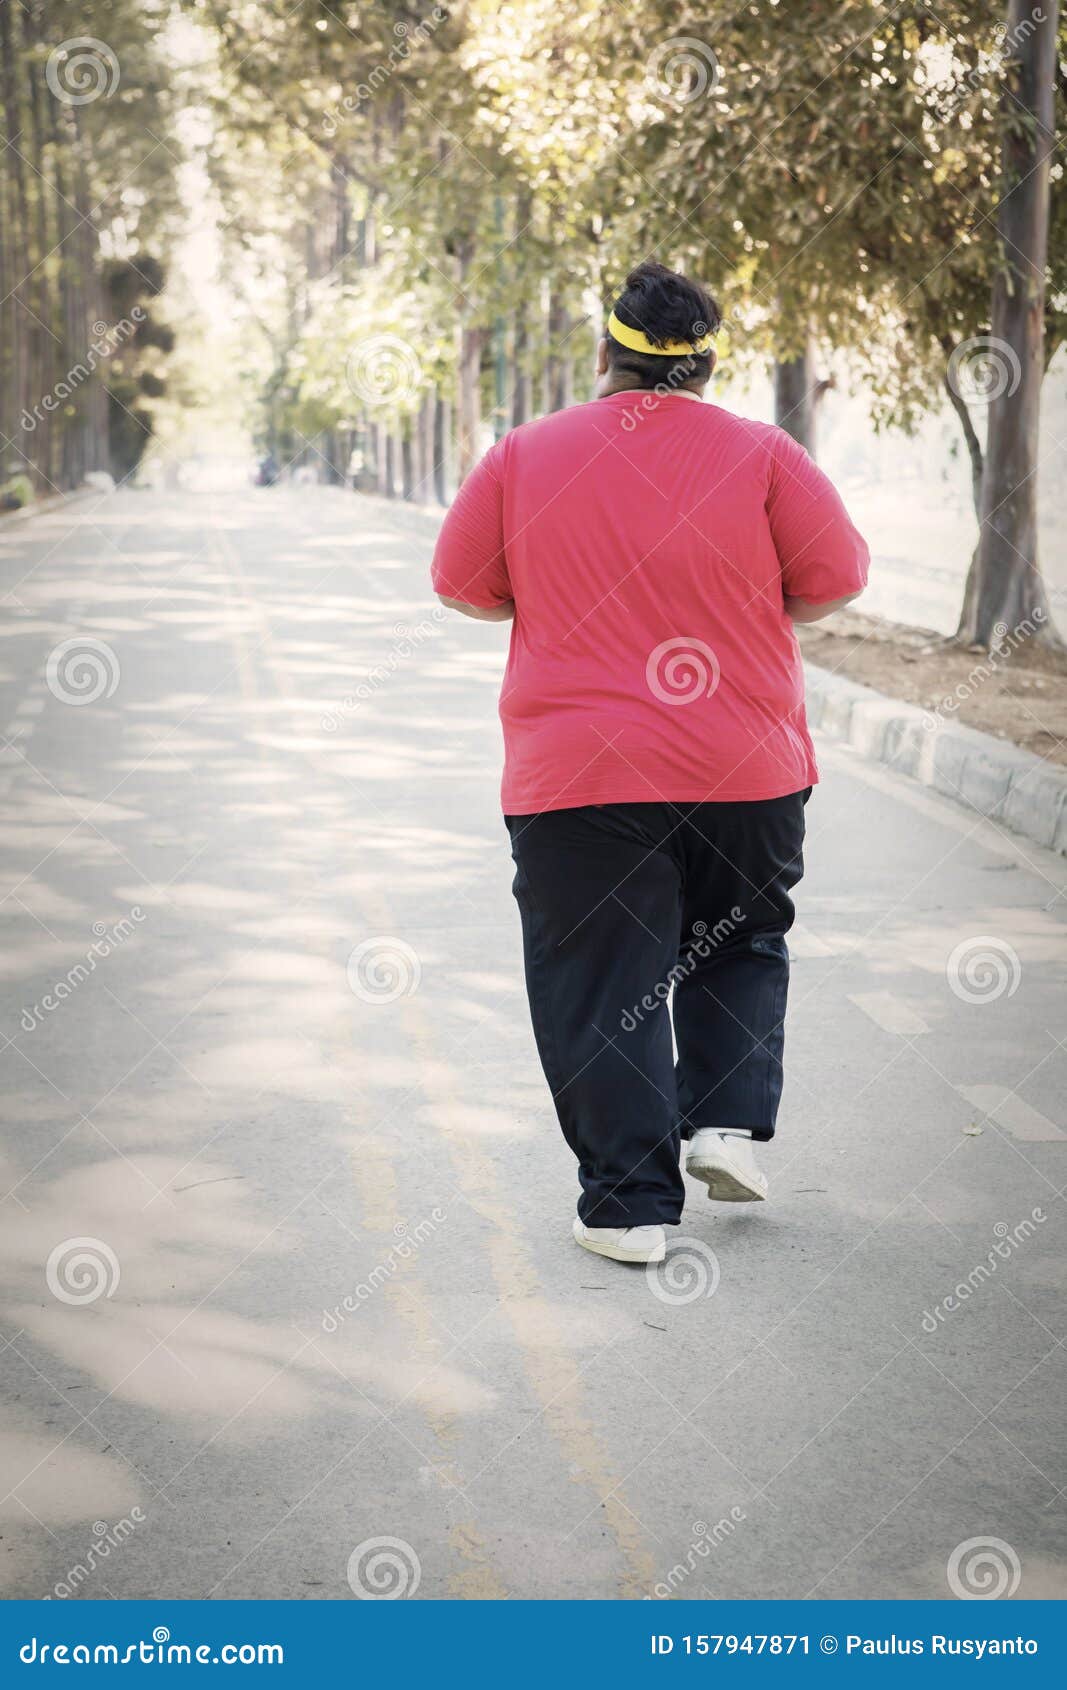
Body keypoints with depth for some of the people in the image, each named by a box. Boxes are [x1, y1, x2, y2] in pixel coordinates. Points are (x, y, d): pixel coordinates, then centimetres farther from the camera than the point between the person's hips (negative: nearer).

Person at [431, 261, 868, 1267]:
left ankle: (629, 1203, 5)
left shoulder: (525, 456, 0)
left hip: (574, 778, -1)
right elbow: (835, 584, -1)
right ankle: (727, 1118, 10)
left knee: (599, 982, 6)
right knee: (741, 945, 23)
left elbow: (461, 587, 8)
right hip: (747, 769, 1)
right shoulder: (761, 455, -3)